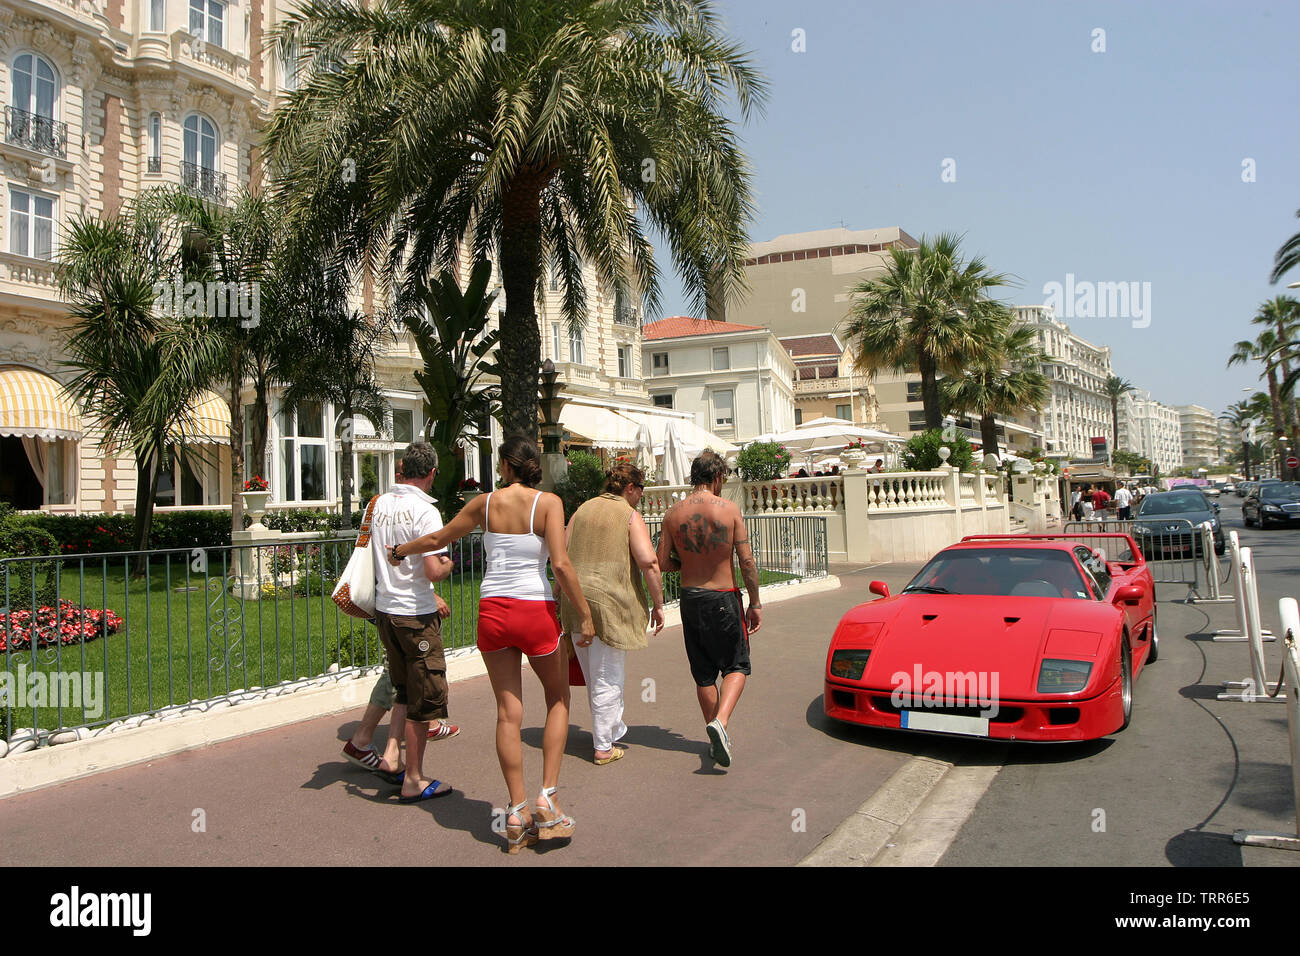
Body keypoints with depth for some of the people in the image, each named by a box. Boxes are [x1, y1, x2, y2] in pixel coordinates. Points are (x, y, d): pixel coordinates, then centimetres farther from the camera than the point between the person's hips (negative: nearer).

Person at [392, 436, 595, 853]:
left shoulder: (485, 503, 5)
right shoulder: (547, 502, -5)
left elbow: (436, 540, 18)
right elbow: (561, 564, -15)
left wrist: (398, 551, 36)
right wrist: (585, 615, -8)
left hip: (493, 611, 3)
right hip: (536, 611, -3)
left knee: (508, 712, 9)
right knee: (558, 700, 17)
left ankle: (518, 813, 13)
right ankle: (547, 798, 7)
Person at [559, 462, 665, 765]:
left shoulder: (582, 510, 14)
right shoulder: (630, 515, -3)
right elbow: (648, 561, -15)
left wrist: (562, 597, 21)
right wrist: (658, 603, -7)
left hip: (575, 601, 6)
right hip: (611, 601, -6)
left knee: (594, 676, 19)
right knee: (608, 678, 3)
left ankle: (612, 727, 37)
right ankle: (603, 747, 10)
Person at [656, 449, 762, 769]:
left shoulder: (674, 513, -3)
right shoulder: (729, 509, -11)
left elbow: (662, 562, -1)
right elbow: (747, 561, -11)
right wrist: (755, 603, -1)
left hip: (690, 598, 3)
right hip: (723, 598, -3)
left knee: (703, 673, 14)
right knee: (735, 666, 11)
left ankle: (716, 740, 24)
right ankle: (720, 721, -13)